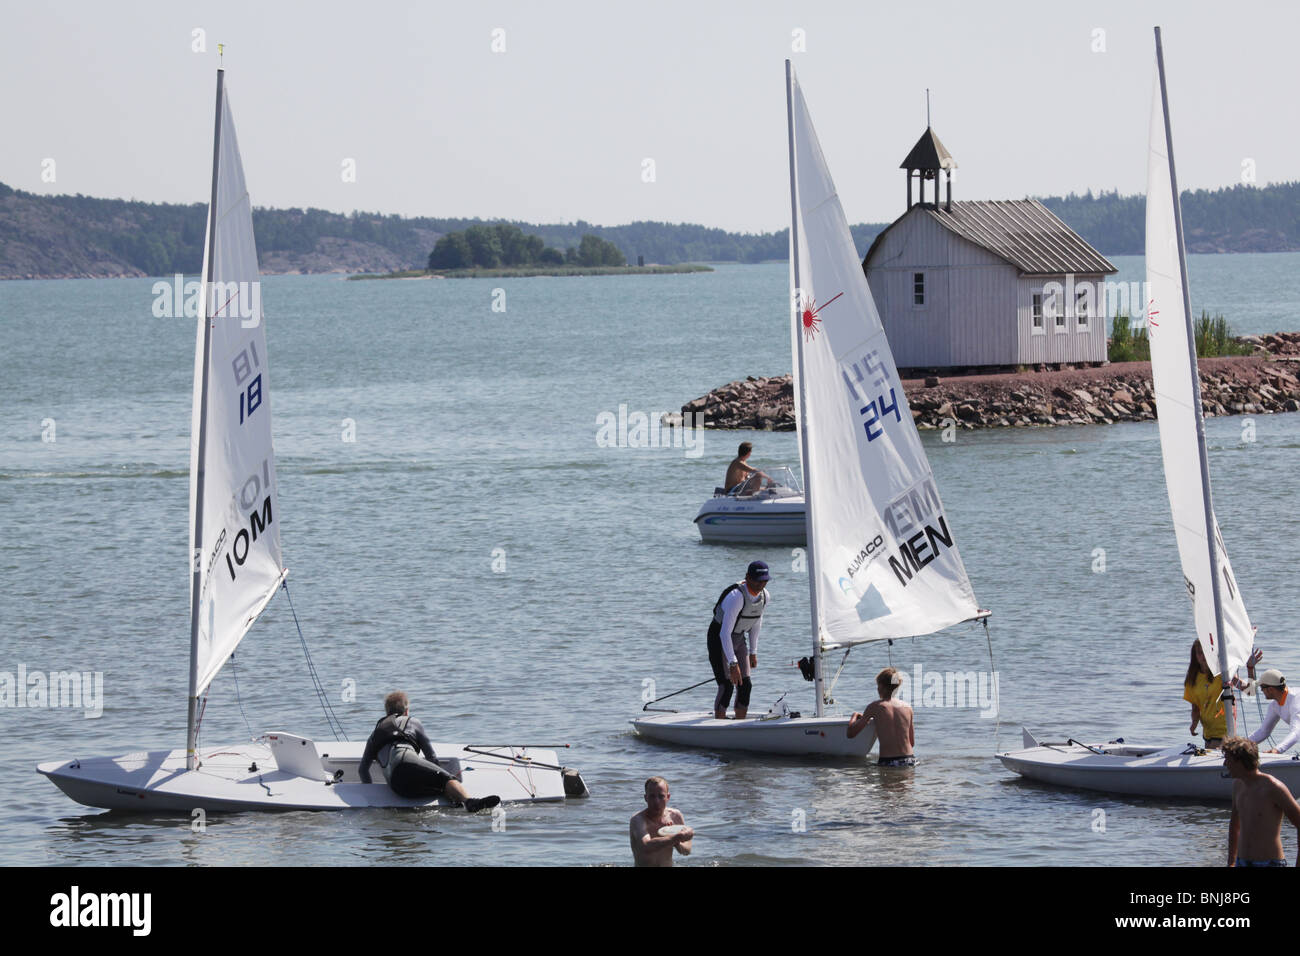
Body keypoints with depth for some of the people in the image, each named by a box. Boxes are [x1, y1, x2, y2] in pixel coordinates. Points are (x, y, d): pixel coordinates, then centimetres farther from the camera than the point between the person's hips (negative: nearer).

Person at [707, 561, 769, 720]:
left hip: (739, 639, 7)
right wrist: (733, 664, -36)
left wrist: (753, 652, 14)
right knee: (726, 686, -16)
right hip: (719, 640, -7)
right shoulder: (736, 596, -31)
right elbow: (725, 632, -34)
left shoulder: (764, 596, -6)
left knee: (745, 686, -1)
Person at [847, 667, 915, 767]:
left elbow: (851, 734, 2)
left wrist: (854, 716, 21)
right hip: (909, 762, 4)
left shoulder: (875, 707, -2)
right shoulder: (907, 707, 9)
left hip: (887, 763, -4)